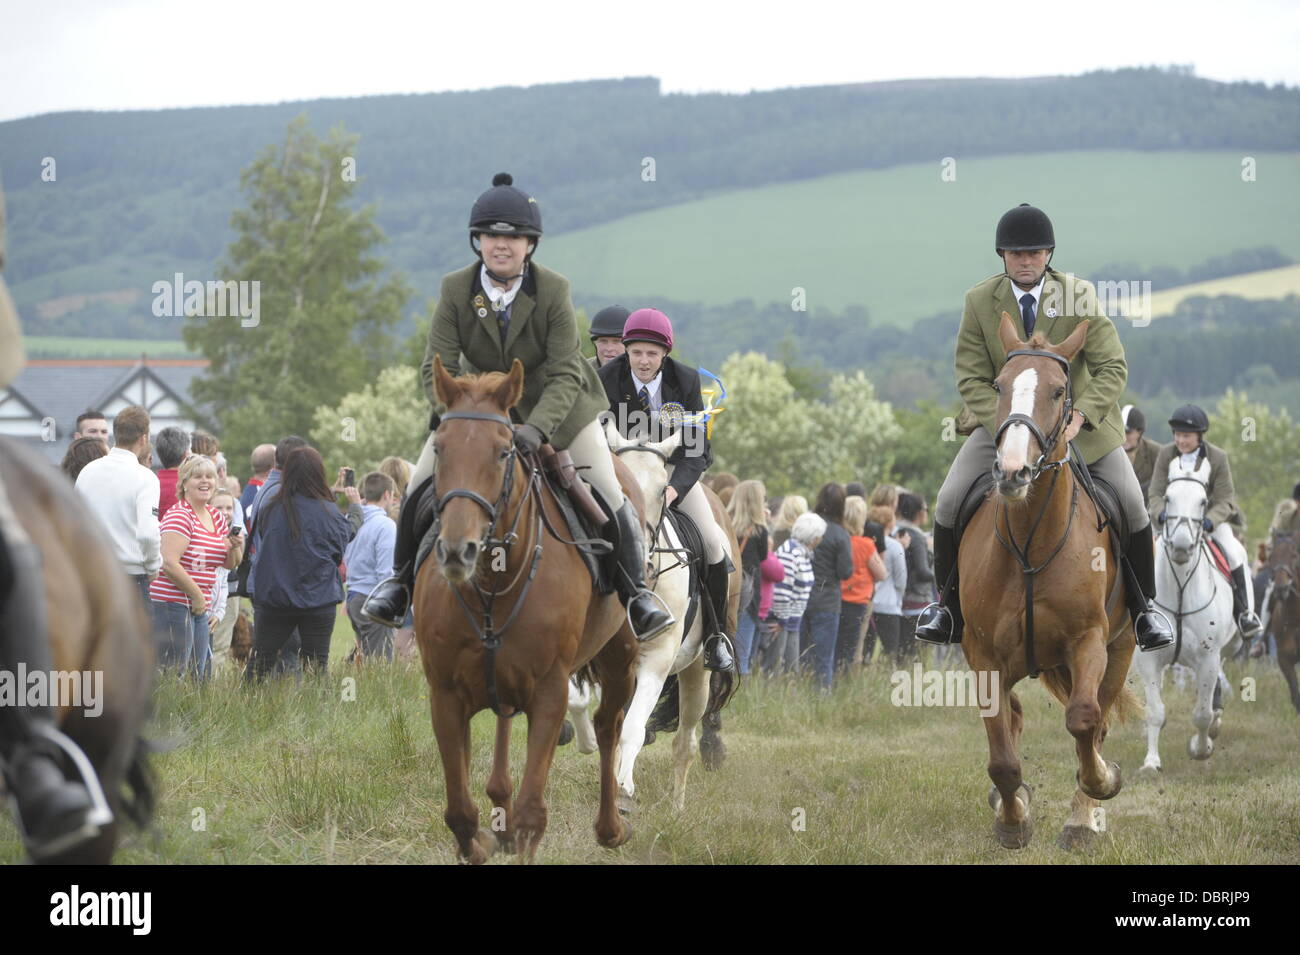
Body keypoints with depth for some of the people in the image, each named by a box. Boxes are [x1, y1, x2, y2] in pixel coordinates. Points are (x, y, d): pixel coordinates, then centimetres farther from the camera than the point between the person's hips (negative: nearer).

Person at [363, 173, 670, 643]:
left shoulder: (553, 290, -22)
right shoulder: (455, 290, -17)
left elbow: (564, 374, -23)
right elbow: (437, 368, -17)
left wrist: (536, 429, -39)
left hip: (554, 404, -1)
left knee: (608, 494, -8)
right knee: (421, 487, -5)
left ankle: (635, 591, 10)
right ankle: (401, 579, 16)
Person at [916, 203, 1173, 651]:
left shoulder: (1079, 296, -12)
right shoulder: (979, 301, -9)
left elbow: (1112, 367, -14)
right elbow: (971, 378, -8)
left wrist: (1079, 417, -28)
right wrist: (1006, 426, -24)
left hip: (1077, 419, -1)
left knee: (1131, 504, -11)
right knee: (949, 501, -13)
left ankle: (1144, 607, 8)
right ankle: (950, 605, 6)